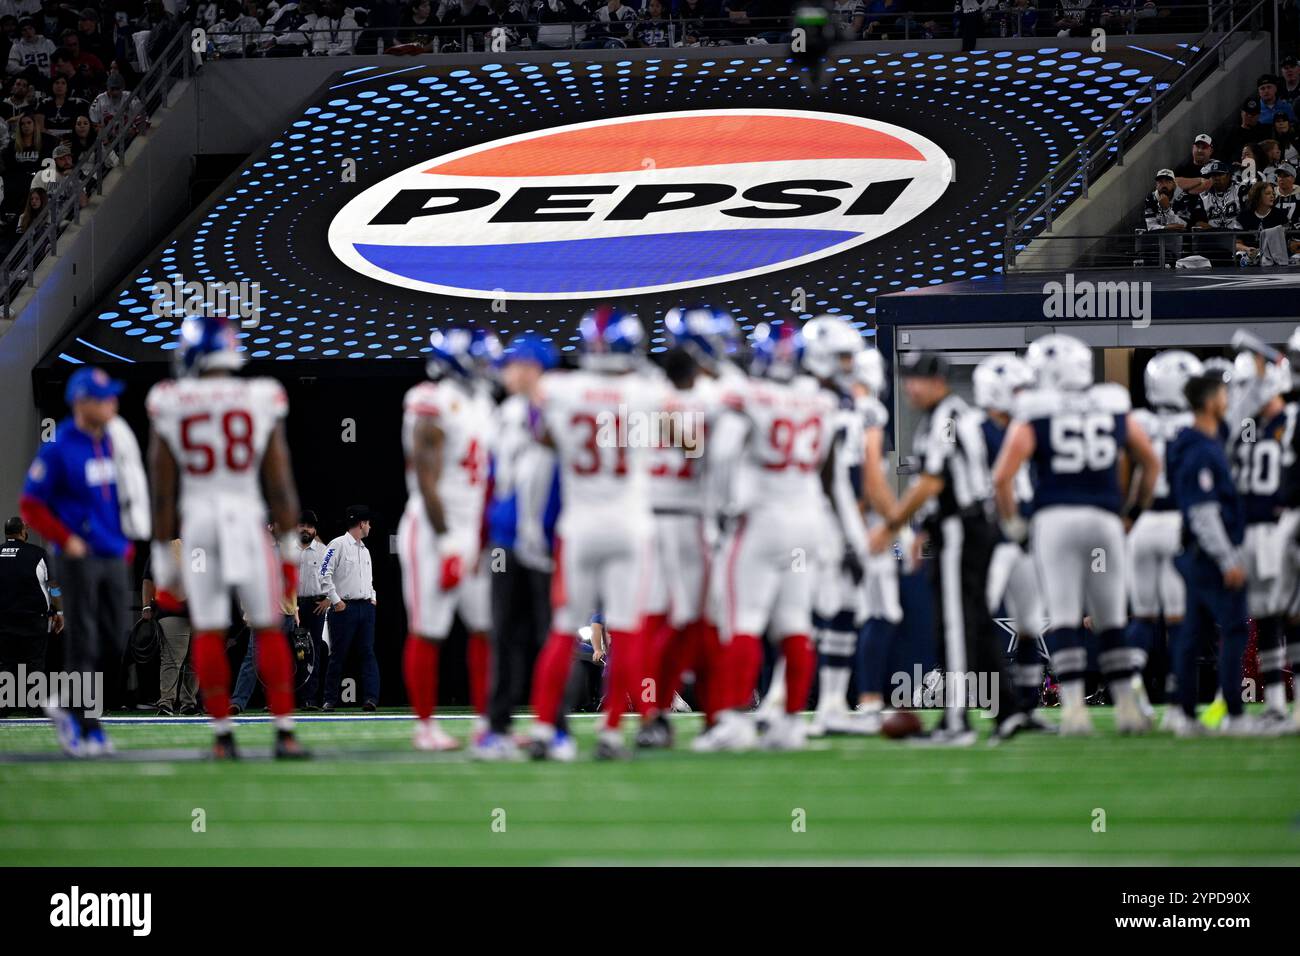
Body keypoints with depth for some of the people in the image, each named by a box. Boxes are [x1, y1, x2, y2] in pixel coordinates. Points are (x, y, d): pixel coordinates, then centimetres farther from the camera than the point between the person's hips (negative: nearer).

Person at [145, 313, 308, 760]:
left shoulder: (170, 408, -3)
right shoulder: (261, 401, -1)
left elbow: (162, 493, 0)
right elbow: (280, 483, 2)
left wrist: (164, 561, 7)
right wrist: (289, 548, 9)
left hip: (196, 522, 0)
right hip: (249, 518, 0)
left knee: (208, 634, 6)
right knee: (267, 630, 6)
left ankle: (222, 735, 6)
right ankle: (284, 733, 2)